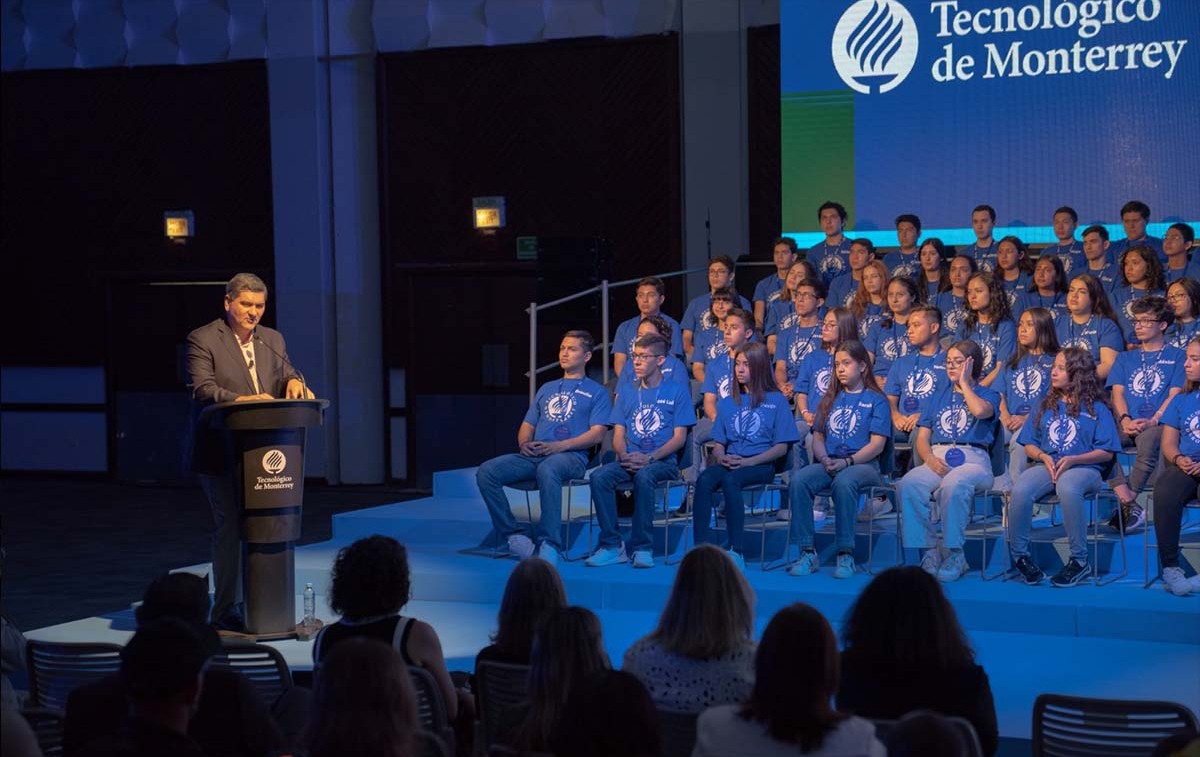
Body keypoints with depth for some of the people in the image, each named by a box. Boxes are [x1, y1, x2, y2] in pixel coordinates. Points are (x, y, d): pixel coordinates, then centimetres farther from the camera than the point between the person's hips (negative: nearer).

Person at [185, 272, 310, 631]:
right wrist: (240, 400, -29)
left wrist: (293, 380, -12)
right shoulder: (203, 339, -4)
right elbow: (202, 388, -14)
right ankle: (225, 608, 3)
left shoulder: (273, 339, 14)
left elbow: (286, 373, 13)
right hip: (220, 450, -6)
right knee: (230, 527, -5)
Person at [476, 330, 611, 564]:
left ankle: (549, 543, -44)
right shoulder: (547, 389, 32)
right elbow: (527, 425, 27)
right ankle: (512, 536, -20)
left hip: (571, 456, -6)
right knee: (486, 472, -20)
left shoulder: (596, 392, 13)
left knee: (547, 469, -43)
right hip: (533, 456, 6)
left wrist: (559, 446, -15)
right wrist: (525, 443, 1)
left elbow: (597, 433, -1)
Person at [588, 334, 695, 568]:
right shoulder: (627, 395, 20)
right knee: (599, 477, -27)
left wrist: (648, 458, -16)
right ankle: (612, 546, -25)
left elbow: (679, 438, -2)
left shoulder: (677, 393, 6)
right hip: (629, 462, 4)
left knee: (643, 476, -38)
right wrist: (624, 456, -9)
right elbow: (618, 435, 14)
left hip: (663, 461, -4)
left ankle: (642, 547, -31)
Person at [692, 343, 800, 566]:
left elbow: (781, 447, 1)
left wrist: (748, 462, -13)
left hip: (761, 465, -4)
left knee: (730, 479, -36)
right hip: (730, 464, 4)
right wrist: (721, 457, -8)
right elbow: (717, 444, 17)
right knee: (704, 479, -30)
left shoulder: (776, 401, 8)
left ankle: (736, 551, -39)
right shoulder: (727, 403, 21)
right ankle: (700, 547, -37)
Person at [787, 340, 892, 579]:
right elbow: (818, 436, 18)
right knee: (798, 480, -28)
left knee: (843, 482, -40)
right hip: (828, 465, 4)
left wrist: (847, 461, -16)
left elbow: (877, 443, -3)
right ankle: (807, 552, -27)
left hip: (863, 465, -4)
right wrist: (824, 459, -4)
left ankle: (846, 554, -33)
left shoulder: (876, 400, 7)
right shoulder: (830, 399, 22)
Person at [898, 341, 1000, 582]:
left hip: (973, 460, -4)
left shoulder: (988, 395, 14)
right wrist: (930, 459, -5)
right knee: (908, 485, -31)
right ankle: (929, 551, -25)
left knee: (953, 485, -40)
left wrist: (964, 382, 4)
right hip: (937, 458, 4)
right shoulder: (939, 396, 26)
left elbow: (980, 410, -13)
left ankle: (955, 553, -28)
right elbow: (922, 437, 17)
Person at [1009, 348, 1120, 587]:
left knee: (1068, 489, -41)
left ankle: (1079, 560, -29)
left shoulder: (1096, 409, 7)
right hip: (1047, 465, 4)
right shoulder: (1046, 406, 20)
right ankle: (1019, 555, -15)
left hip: (1083, 468, -4)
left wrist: (1072, 460, -13)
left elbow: (1106, 452, 0)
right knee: (1020, 490, -32)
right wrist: (1043, 457, -6)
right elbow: (1029, 444, 17)